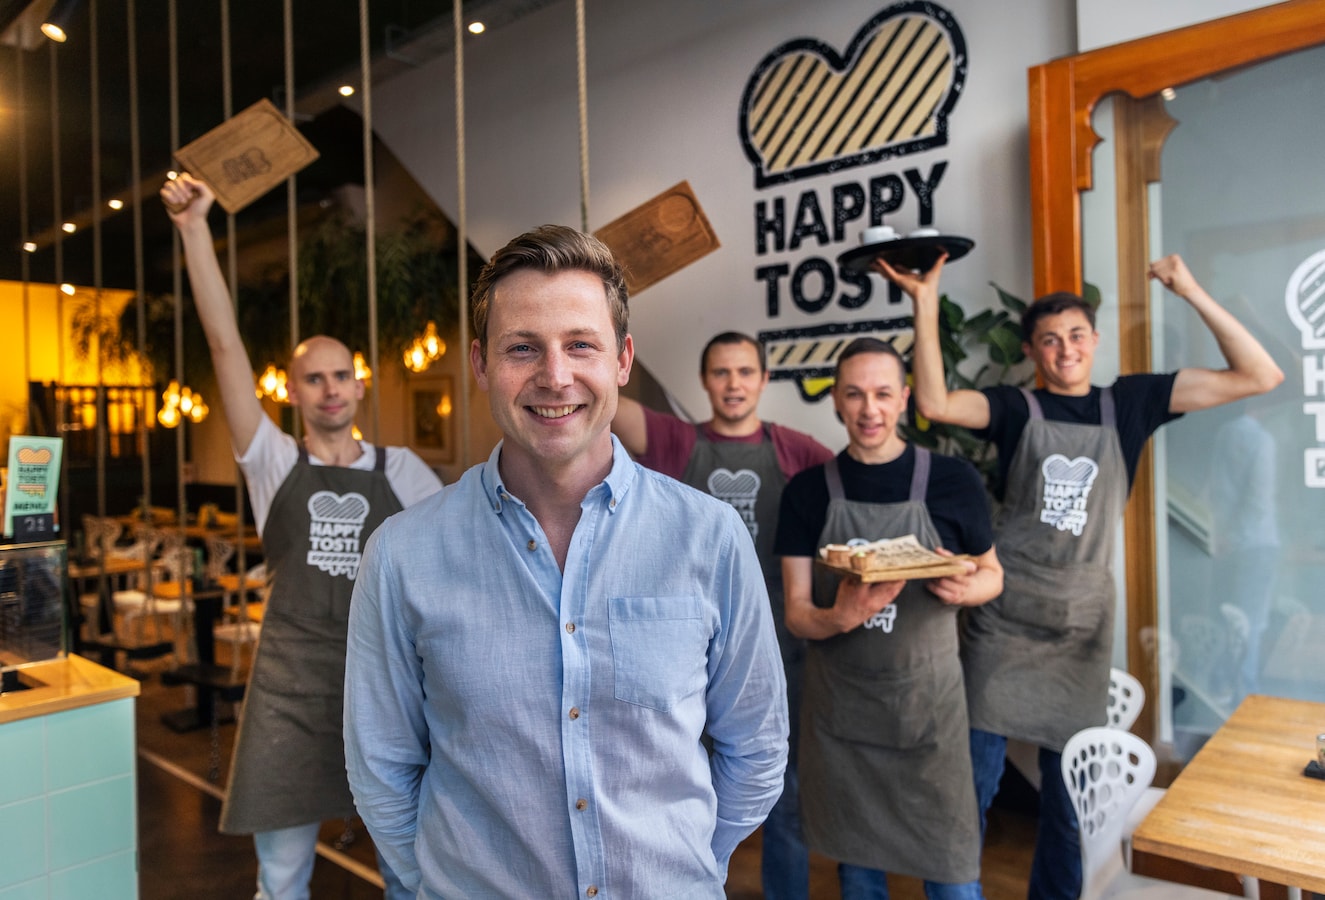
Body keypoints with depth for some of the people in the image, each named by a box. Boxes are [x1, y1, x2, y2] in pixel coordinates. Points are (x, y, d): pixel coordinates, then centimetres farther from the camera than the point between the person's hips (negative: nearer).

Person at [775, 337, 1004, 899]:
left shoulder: (953, 480, -6)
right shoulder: (808, 491, -2)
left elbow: (992, 574, 7)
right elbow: (796, 612, -3)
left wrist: (965, 587, -16)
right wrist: (839, 618, -26)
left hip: (927, 701, -1)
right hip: (838, 705, 2)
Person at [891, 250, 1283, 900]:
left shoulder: (1128, 403, 5)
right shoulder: (1017, 408, -1)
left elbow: (1260, 376, 1)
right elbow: (935, 403, -20)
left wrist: (1193, 294, -7)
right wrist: (926, 301, -22)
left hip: (1083, 626, 2)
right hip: (1004, 621, -2)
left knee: (1070, 789, 13)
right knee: (976, 779, 3)